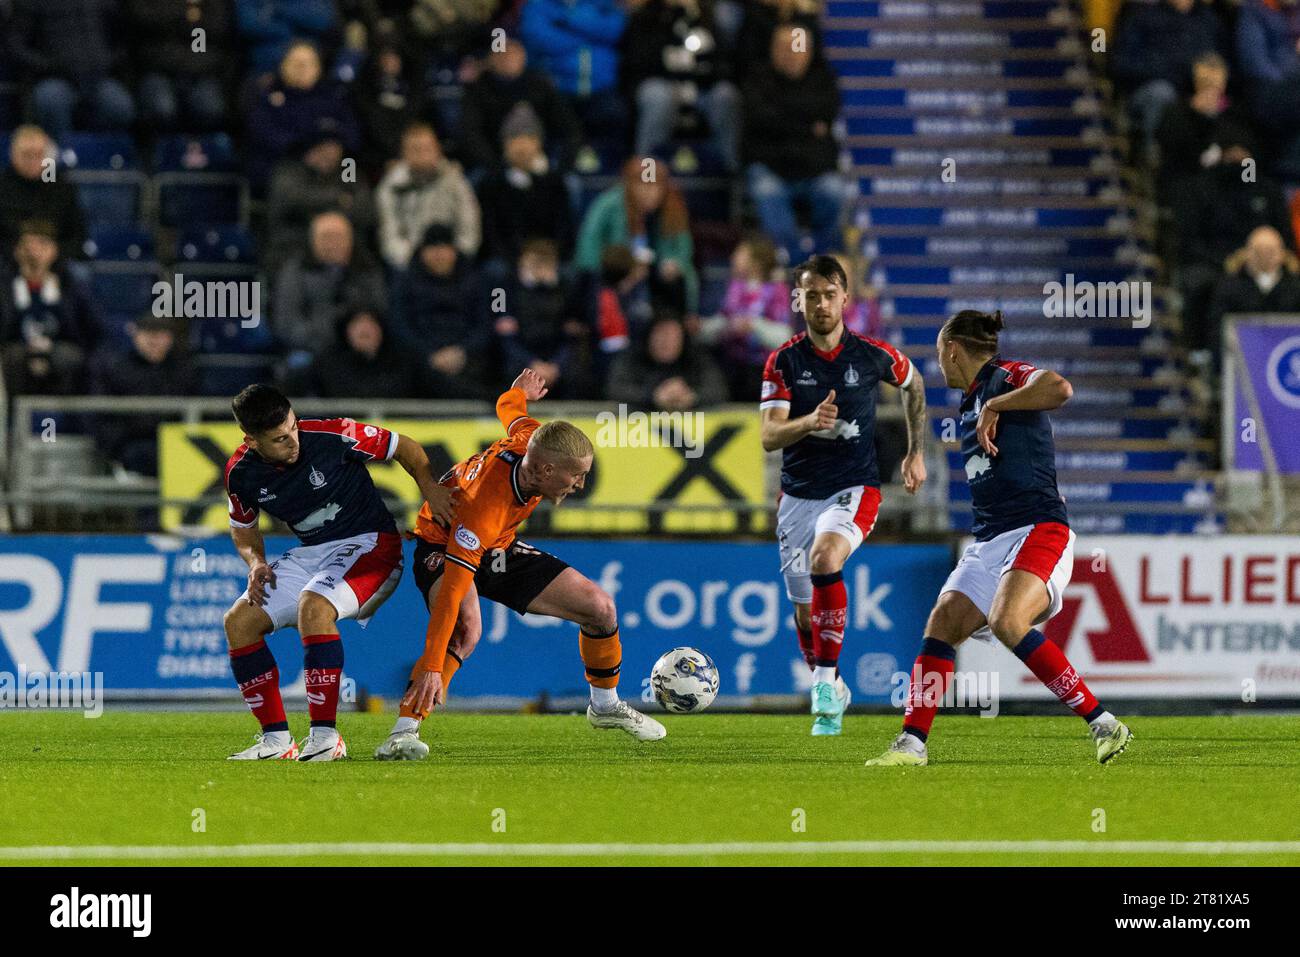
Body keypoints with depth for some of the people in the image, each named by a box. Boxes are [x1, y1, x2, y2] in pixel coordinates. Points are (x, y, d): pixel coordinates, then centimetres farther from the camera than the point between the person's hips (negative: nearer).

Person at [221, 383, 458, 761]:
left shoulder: (332, 437, -20)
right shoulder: (241, 473, -7)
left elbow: (404, 447, -6)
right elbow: (243, 526, 14)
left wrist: (429, 488, -20)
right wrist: (256, 562, -5)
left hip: (368, 545, -6)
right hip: (311, 554, 6)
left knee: (313, 605, -33)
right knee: (239, 621, -8)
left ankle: (325, 736, -30)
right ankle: (277, 739, -3)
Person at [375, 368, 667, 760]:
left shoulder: (531, 440, -21)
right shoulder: (485, 506, -41)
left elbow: (509, 408, 4)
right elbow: (453, 588, -45)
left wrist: (521, 392, 30)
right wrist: (432, 668, -49)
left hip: (499, 550, 8)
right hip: (443, 547, -8)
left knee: (600, 607, 3)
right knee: (466, 627, -39)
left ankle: (605, 706, 28)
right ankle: (403, 733, -39)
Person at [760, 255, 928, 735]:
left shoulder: (873, 355, -5)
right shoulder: (783, 361, -4)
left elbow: (914, 384, 18)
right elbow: (769, 437, -11)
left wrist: (916, 453, 18)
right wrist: (810, 421, -31)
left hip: (855, 488, -3)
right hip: (798, 493, 3)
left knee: (825, 556, -33)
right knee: (805, 608, 8)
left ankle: (826, 680, -27)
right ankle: (829, 695, 33)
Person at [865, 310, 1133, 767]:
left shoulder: (1008, 377, -6)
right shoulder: (971, 402, 22)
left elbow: (1059, 388, -29)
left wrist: (995, 405, -19)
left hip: (1038, 531, -9)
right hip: (989, 540, 9)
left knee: (1007, 621, -29)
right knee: (942, 623, -3)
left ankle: (1103, 724, -24)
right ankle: (912, 743, 0)